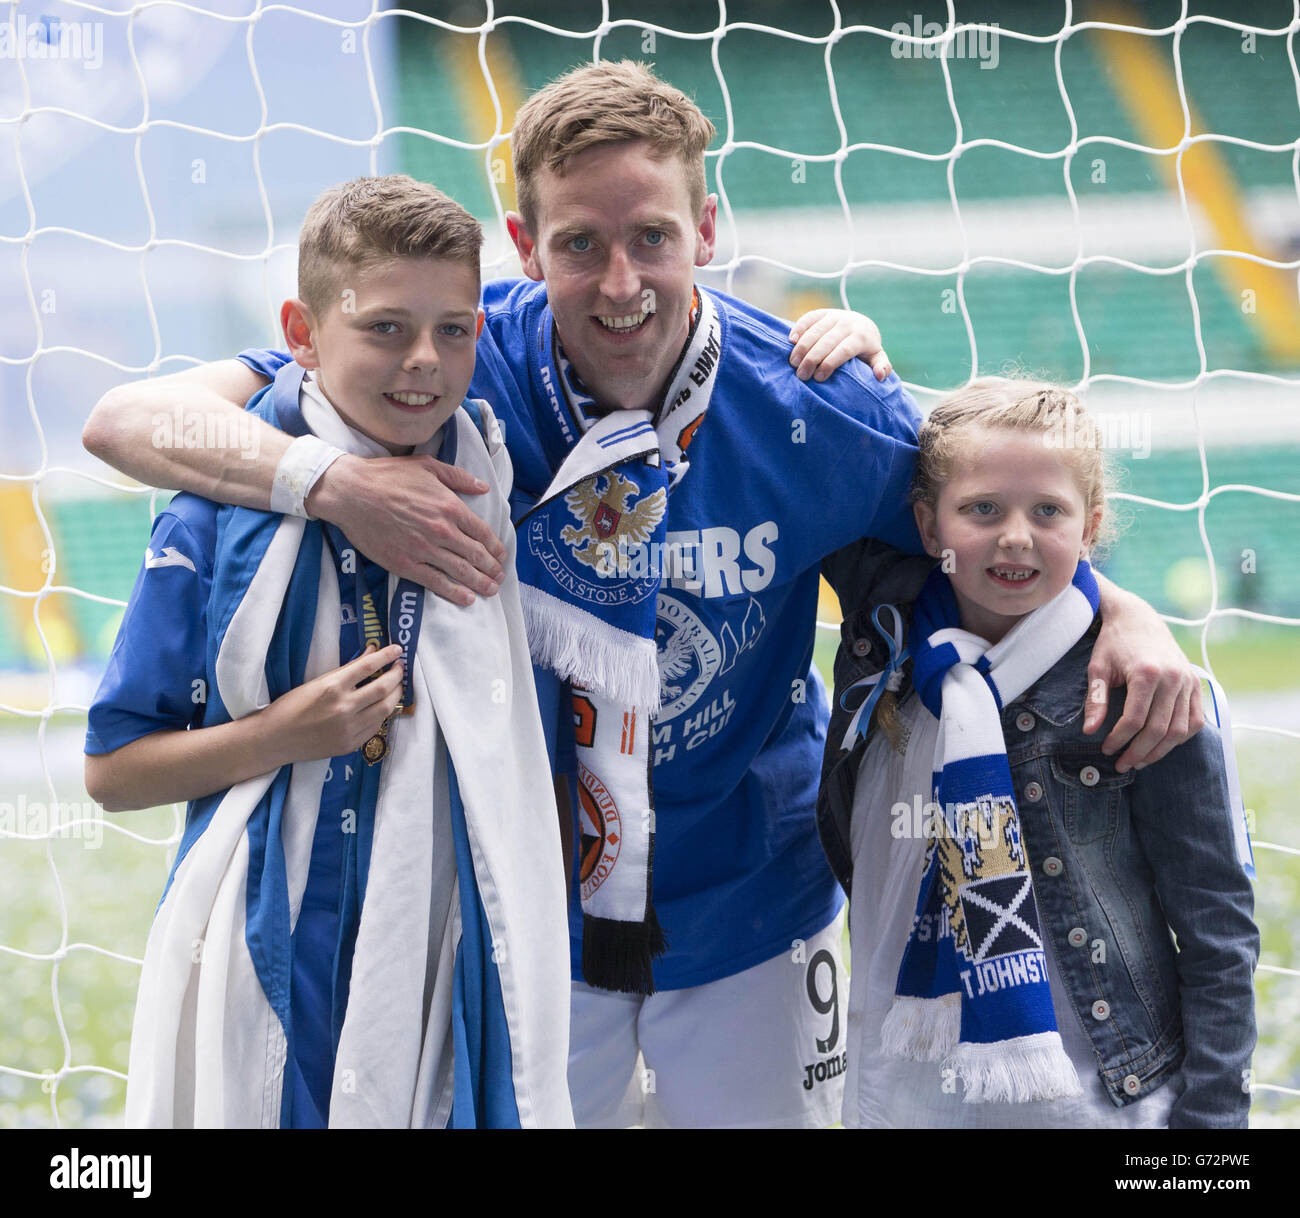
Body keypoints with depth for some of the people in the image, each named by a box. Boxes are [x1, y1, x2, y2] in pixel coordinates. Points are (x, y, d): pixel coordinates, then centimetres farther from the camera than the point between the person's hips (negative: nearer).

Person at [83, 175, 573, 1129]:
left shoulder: (494, 486, 2)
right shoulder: (223, 519, -8)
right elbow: (113, 773, -3)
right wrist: (287, 733, -15)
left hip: (458, 974, 3)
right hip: (276, 973, -3)